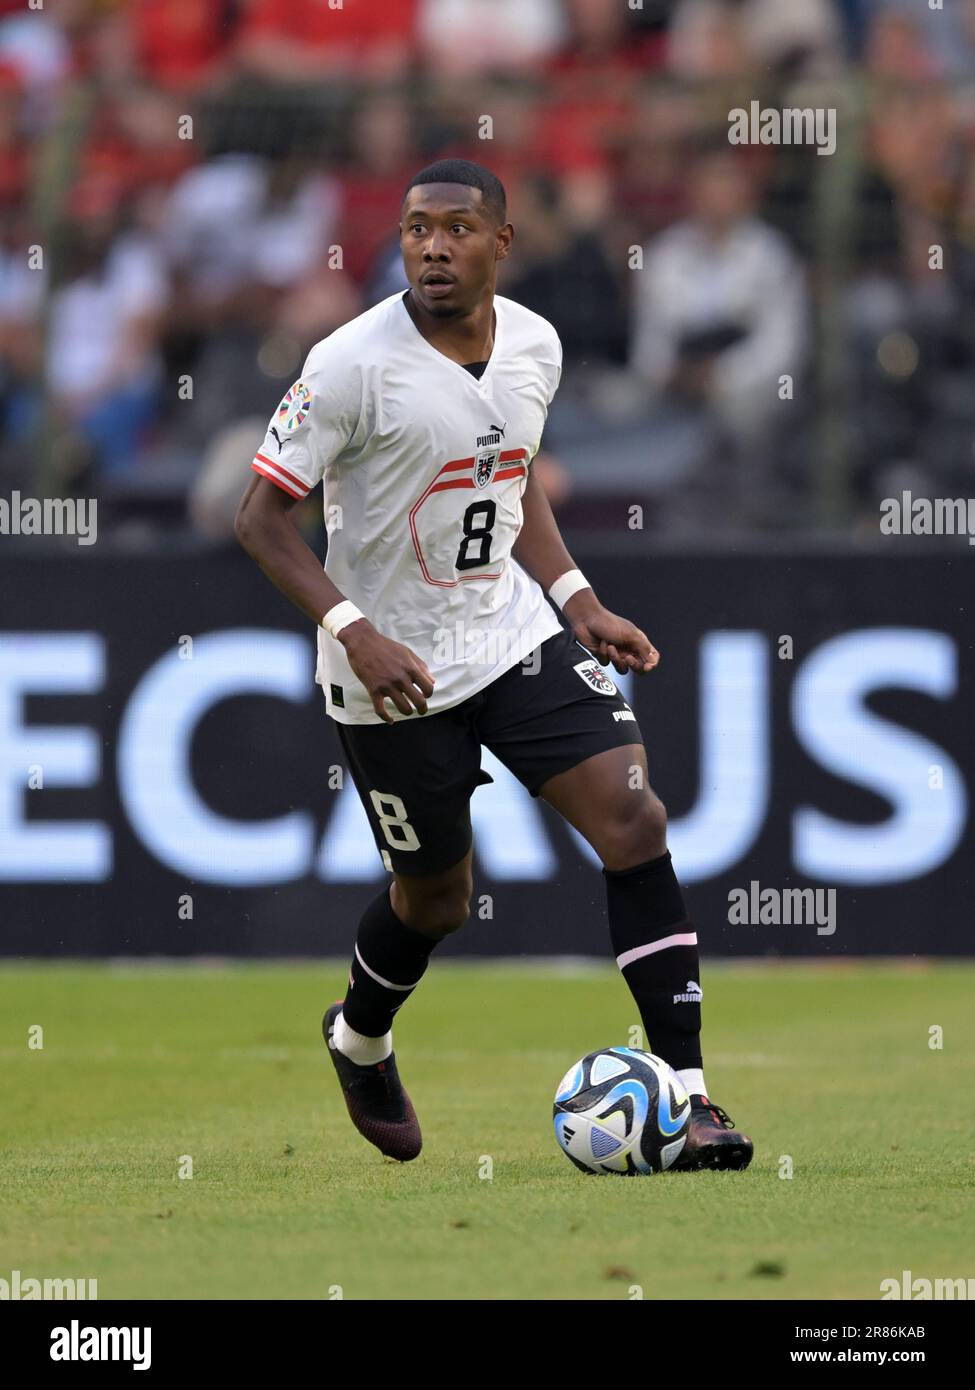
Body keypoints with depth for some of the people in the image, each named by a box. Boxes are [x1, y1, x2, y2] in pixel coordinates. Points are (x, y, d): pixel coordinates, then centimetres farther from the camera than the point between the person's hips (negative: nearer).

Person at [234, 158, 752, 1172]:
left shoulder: (534, 346, 0)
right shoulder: (354, 364, -19)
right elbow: (259, 516, -16)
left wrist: (578, 603, 8)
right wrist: (355, 632, -27)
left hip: (515, 633, 5)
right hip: (394, 670, -4)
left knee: (633, 821, -13)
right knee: (434, 898, 8)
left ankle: (685, 1098, -11)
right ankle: (359, 1041, 44)